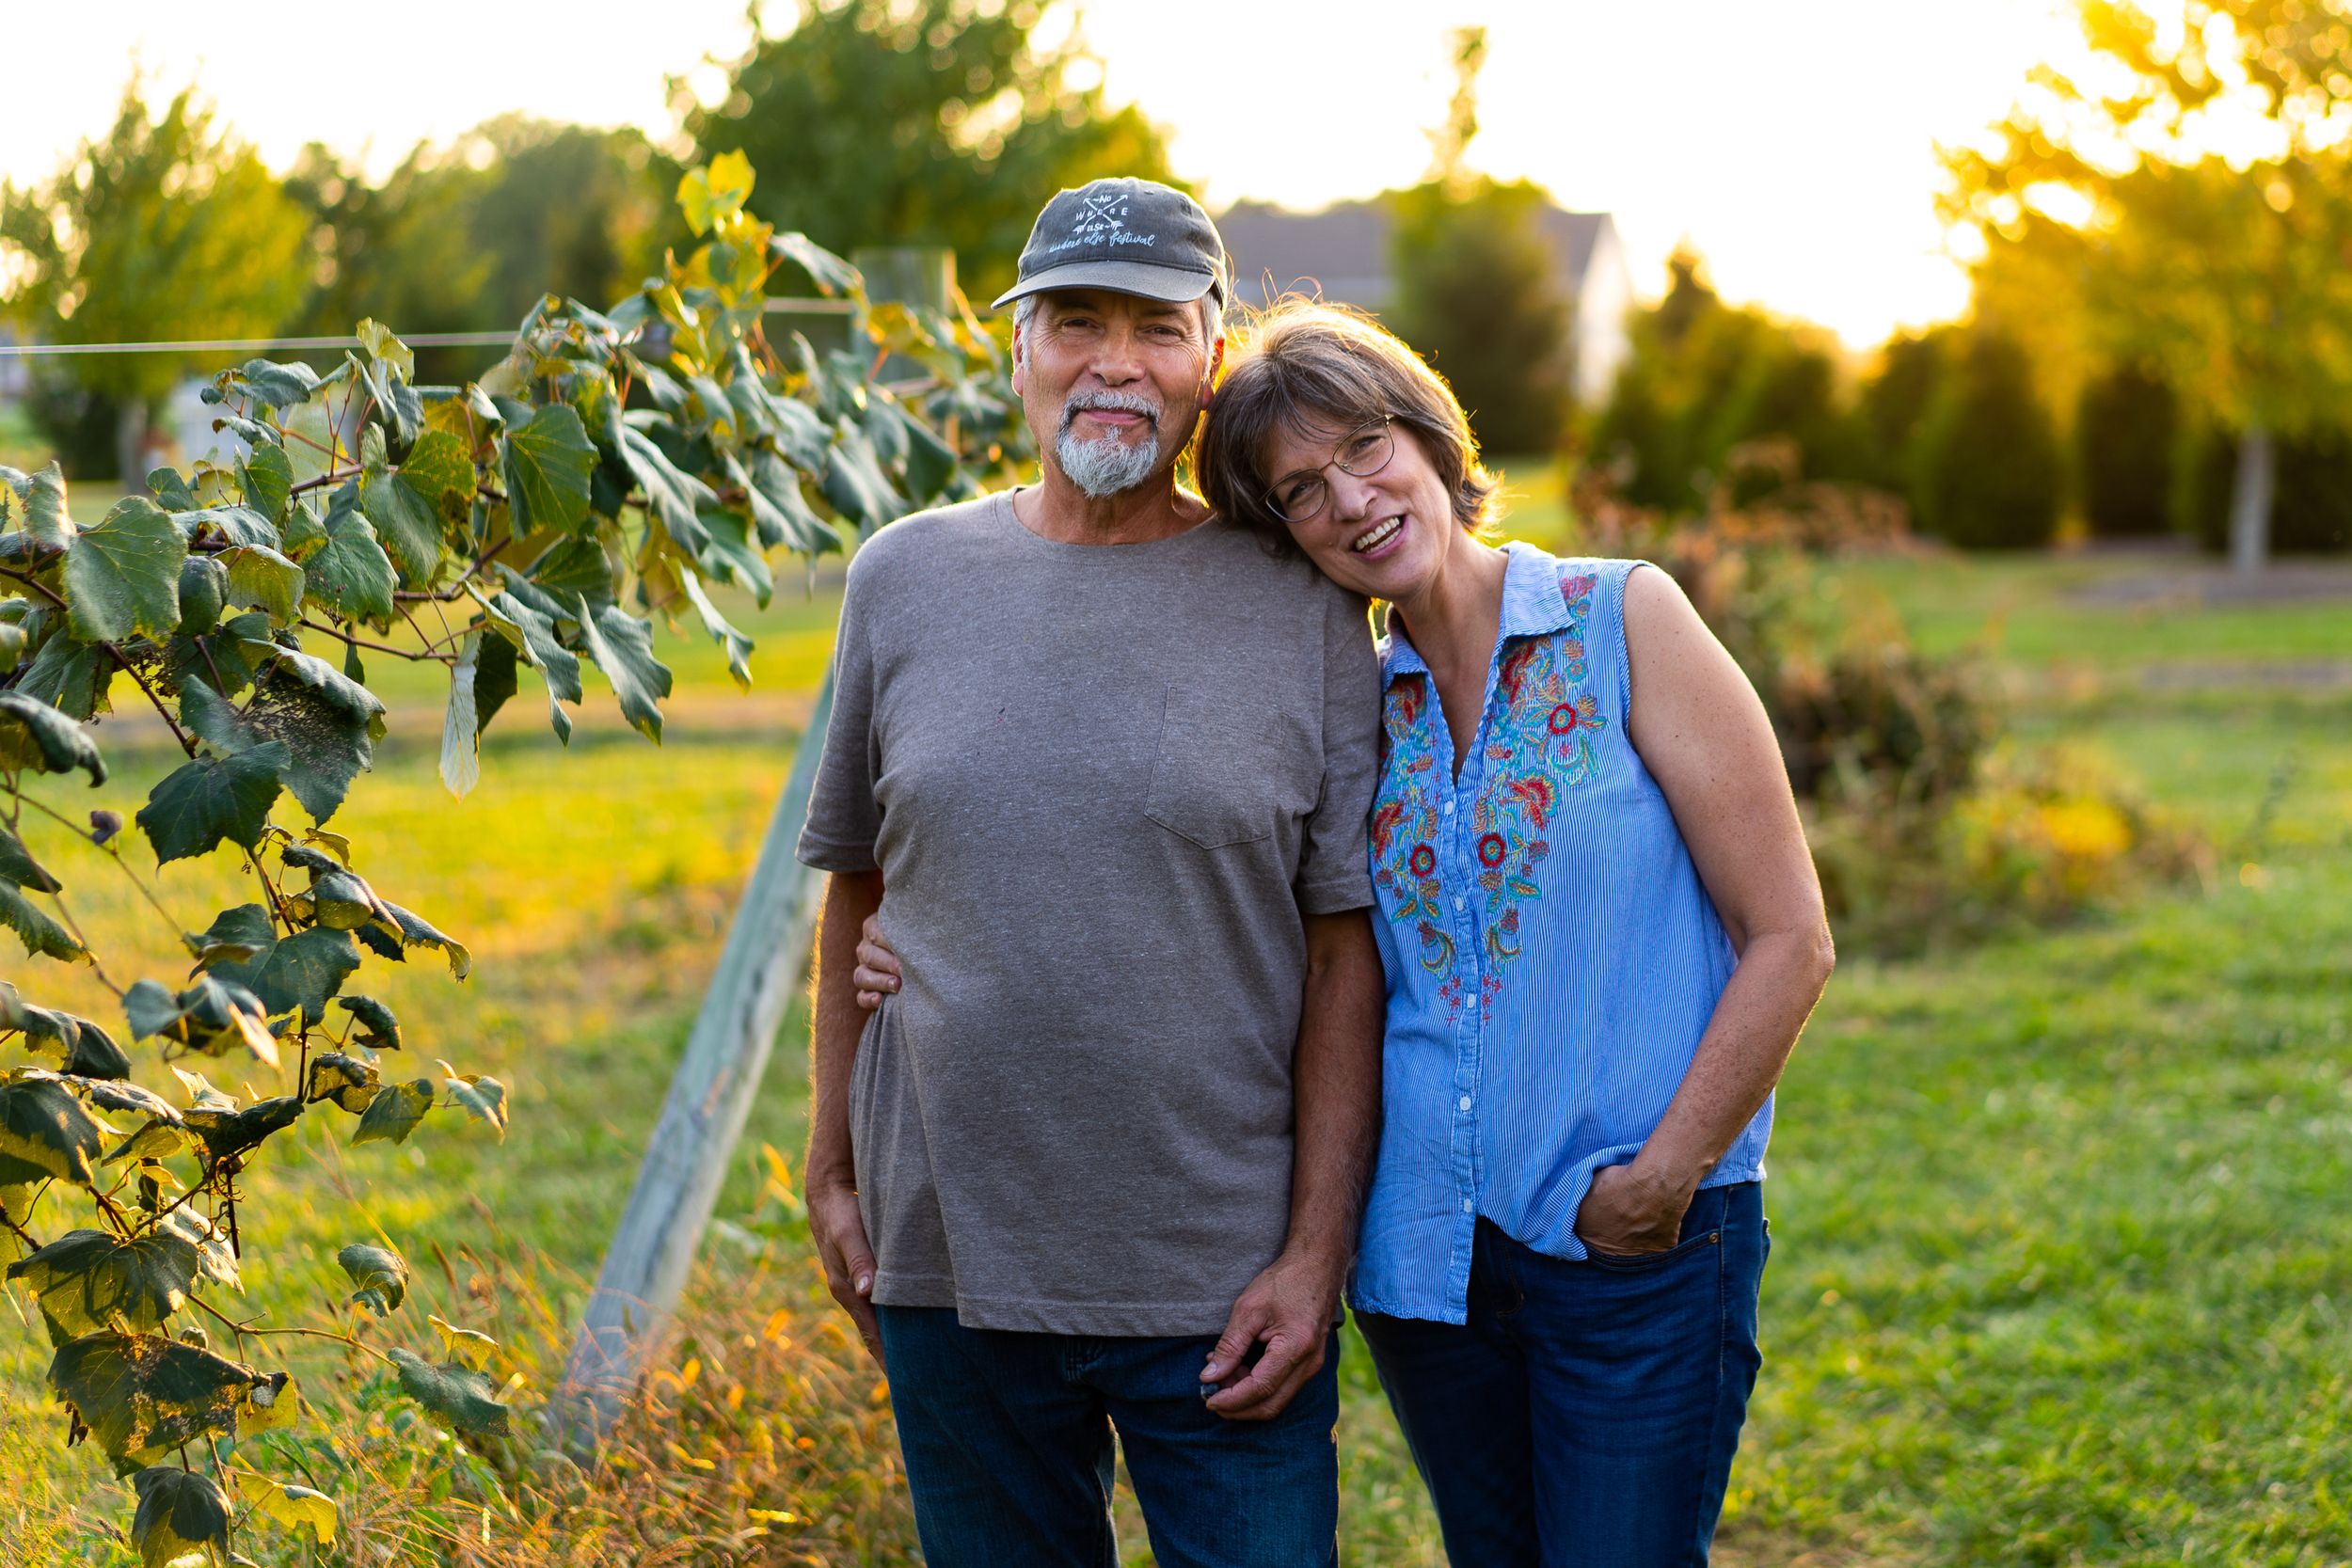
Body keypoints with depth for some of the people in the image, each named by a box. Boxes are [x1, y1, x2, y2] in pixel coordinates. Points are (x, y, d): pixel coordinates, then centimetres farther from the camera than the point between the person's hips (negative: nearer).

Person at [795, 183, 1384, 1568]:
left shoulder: (1301, 610, -2)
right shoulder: (905, 580, 5)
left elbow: (1346, 953, -3)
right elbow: (857, 894, 12)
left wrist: (1317, 1256, -7)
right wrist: (834, 1174, 10)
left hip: (1224, 1284, -2)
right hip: (952, 1268, 2)